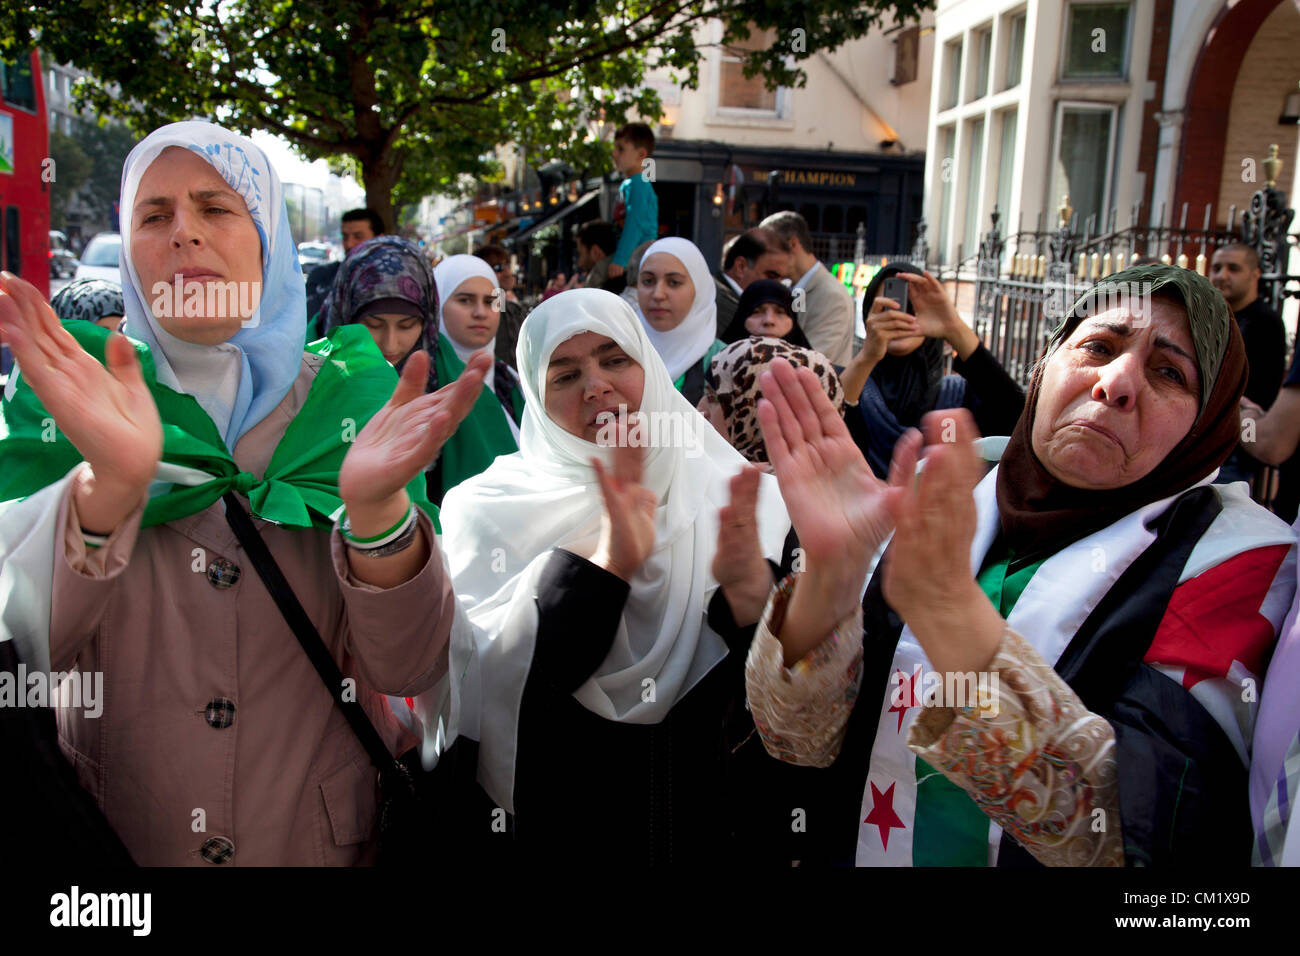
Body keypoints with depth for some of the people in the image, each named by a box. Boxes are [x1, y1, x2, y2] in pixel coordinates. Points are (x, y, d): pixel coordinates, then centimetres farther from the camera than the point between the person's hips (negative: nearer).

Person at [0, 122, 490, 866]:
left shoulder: (346, 402, -8)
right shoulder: (72, 403, -6)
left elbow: (408, 667, -16)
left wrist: (377, 508, -33)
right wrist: (107, 485, -34)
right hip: (112, 846, 1)